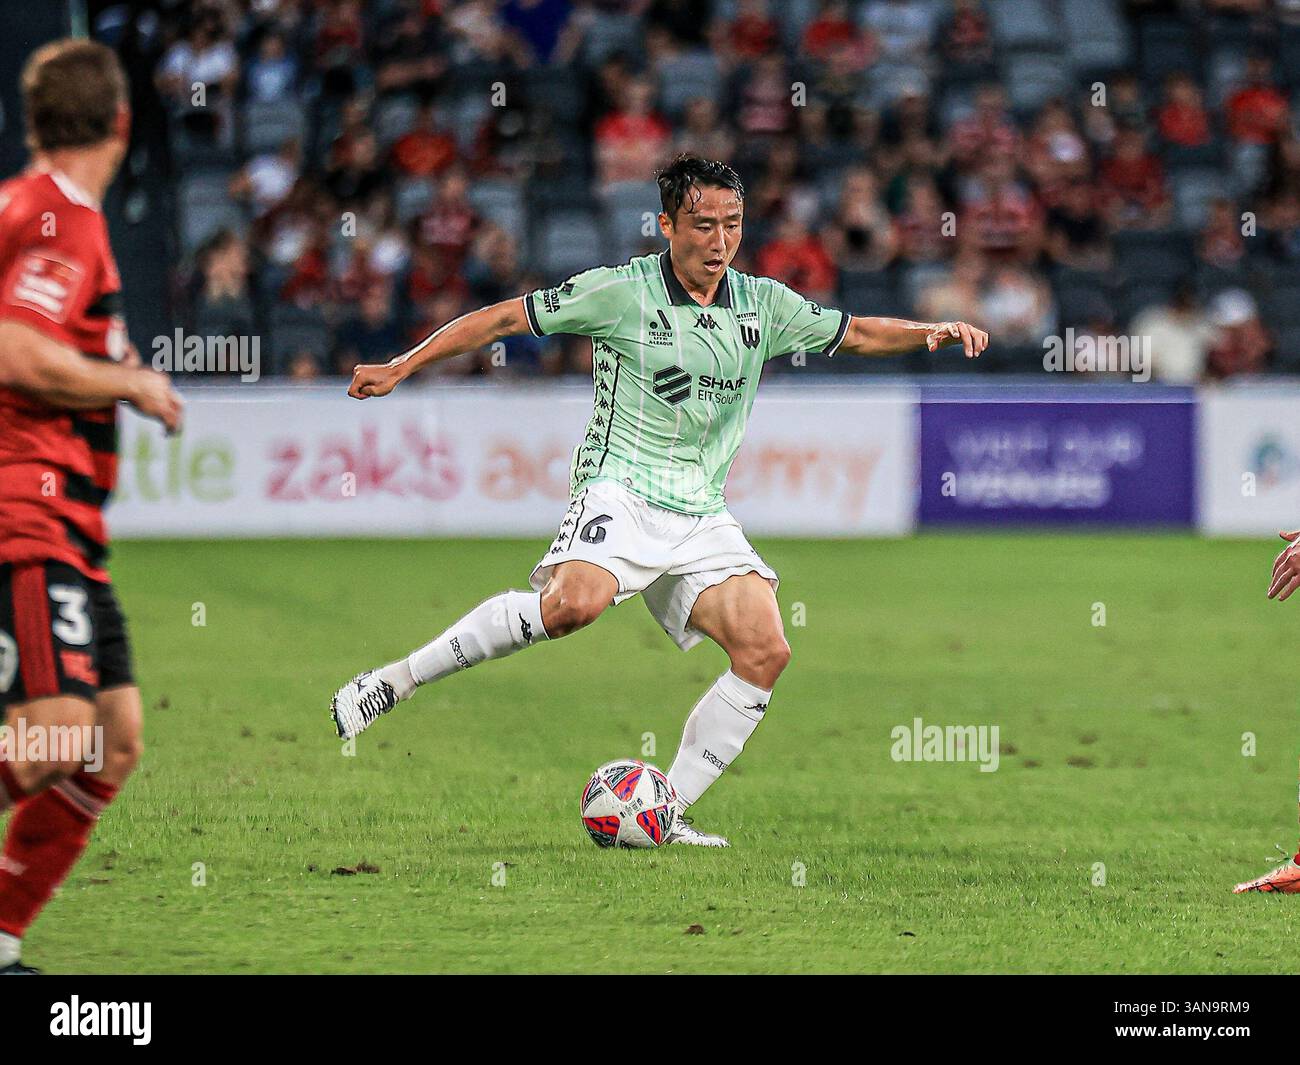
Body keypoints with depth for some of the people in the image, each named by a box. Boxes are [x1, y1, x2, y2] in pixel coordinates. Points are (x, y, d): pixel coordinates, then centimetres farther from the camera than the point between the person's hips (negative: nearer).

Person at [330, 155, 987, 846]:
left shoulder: (764, 304, 10)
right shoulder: (621, 291, -5)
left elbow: (856, 334, 22)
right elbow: (503, 319, 0)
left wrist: (930, 333, 3)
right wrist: (400, 368, -1)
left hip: (703, 517, 6)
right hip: (620, 492, -6)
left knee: (765, 649, -14)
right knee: (575, 602, -35)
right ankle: (397, 679, -22)